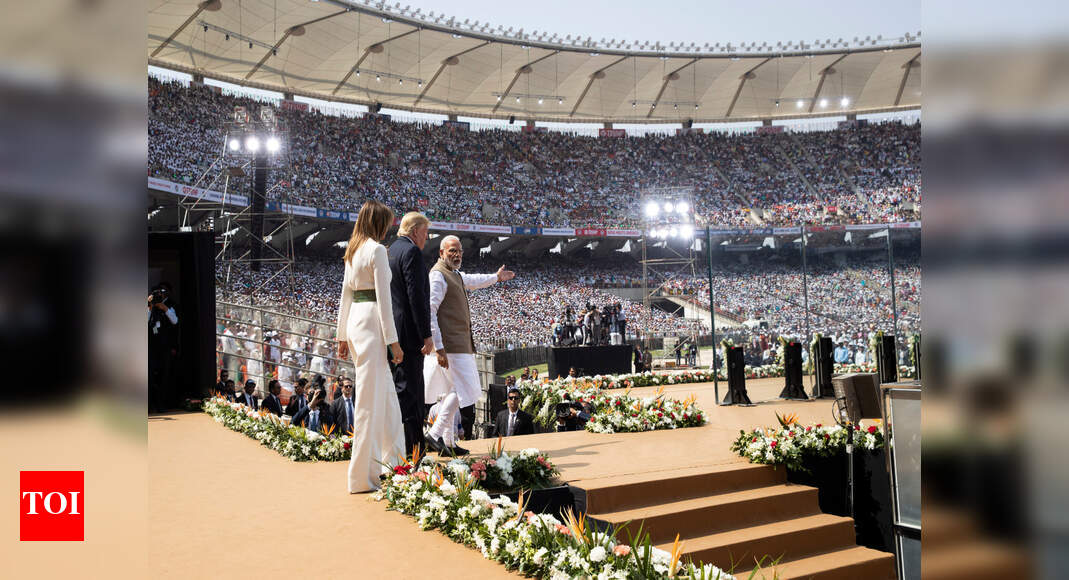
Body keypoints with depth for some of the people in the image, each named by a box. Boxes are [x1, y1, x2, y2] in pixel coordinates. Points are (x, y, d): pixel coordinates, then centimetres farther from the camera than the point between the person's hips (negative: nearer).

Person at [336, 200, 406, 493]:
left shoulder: (352, 251, 15)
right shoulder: (376, 249, -10)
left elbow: (346, 295, 18)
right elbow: (383, 297, -14)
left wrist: (342, 336, 21)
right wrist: (393, 340, -13)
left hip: (355, 320, 9)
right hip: (372, 321, -9)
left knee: (386, 394, 17)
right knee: (370, 398, -4)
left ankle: (391, 460, 26)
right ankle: (363, 475, 2)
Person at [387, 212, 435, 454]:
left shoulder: (390, 251, 18)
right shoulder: (412, 252, -11)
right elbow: (416, 296, -19)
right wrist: (426, 335, -17)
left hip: (391, 332, 10)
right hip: (408, 333, -10)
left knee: (402, 389, 14)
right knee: (407, 390, -7)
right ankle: (408, 451, -5)